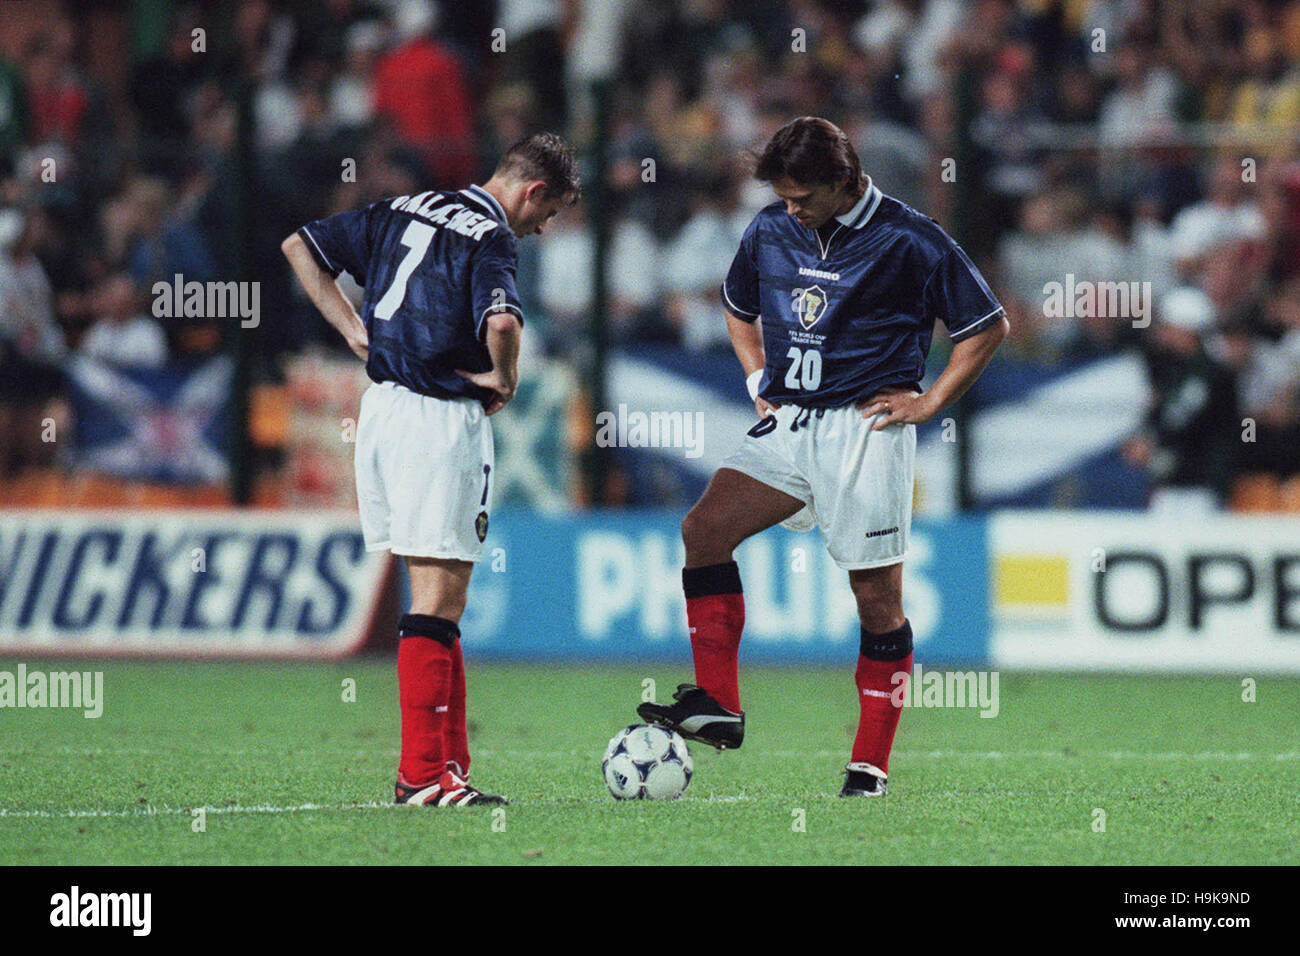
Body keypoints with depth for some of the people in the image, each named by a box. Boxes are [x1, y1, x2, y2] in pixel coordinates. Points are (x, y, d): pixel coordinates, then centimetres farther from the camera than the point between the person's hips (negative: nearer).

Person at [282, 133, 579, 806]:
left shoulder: (407, 210, 13)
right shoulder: (490, 240, -11)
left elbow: (300, 246, 17)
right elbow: (501, 322, -30)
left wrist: (356, 332, 13)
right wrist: (503, 380, -10)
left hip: (380, 403, 8)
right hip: (440, 420, -8)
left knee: (438, 598, 13)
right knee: (437, 600, -4)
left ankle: (451, 761, 13)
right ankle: (422, 774, -5)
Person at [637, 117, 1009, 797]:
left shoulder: (908, 241, -7)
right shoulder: (769, 231, 8)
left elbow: (988, 326, 0)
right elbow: (740, 308, 28)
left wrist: (929, 403, -3)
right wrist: (759, 380, 13)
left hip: (865, 429, -5)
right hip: (788, 425, 5)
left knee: (877, 597, -3)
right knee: (704, 527, -15)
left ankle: (870, 764, 5)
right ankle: (717, 706, -13)